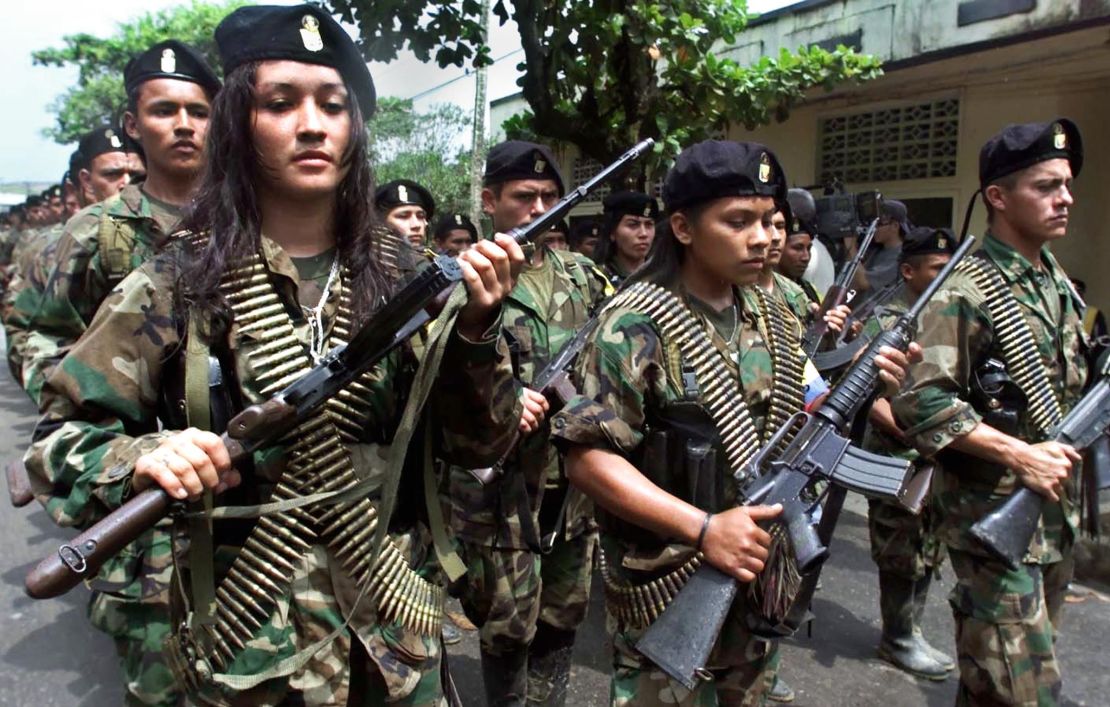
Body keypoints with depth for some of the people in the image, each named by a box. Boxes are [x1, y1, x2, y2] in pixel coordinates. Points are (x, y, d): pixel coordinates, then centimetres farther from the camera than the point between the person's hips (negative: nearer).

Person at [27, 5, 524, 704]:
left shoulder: (399, 276, -5)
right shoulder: (178, 285, -10)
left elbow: (477, 444, -5)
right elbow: (64, 436, -4)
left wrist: (474, 327, -21)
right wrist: (140, 458, -25)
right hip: (249, 640, -1)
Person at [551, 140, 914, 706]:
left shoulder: (772, 323, 5)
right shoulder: (637, 325, -18)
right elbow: (587, 457, -22)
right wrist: (703, 528, -26)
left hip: (757, 581, 7)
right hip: (667, 597, -7)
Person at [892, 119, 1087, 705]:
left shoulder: (1057, 283, 11)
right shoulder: (966, 294, -16)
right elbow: (920, 401, -24)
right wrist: (1020, 454, -23)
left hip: (1056, 515, 8)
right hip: (992, 517, -8)